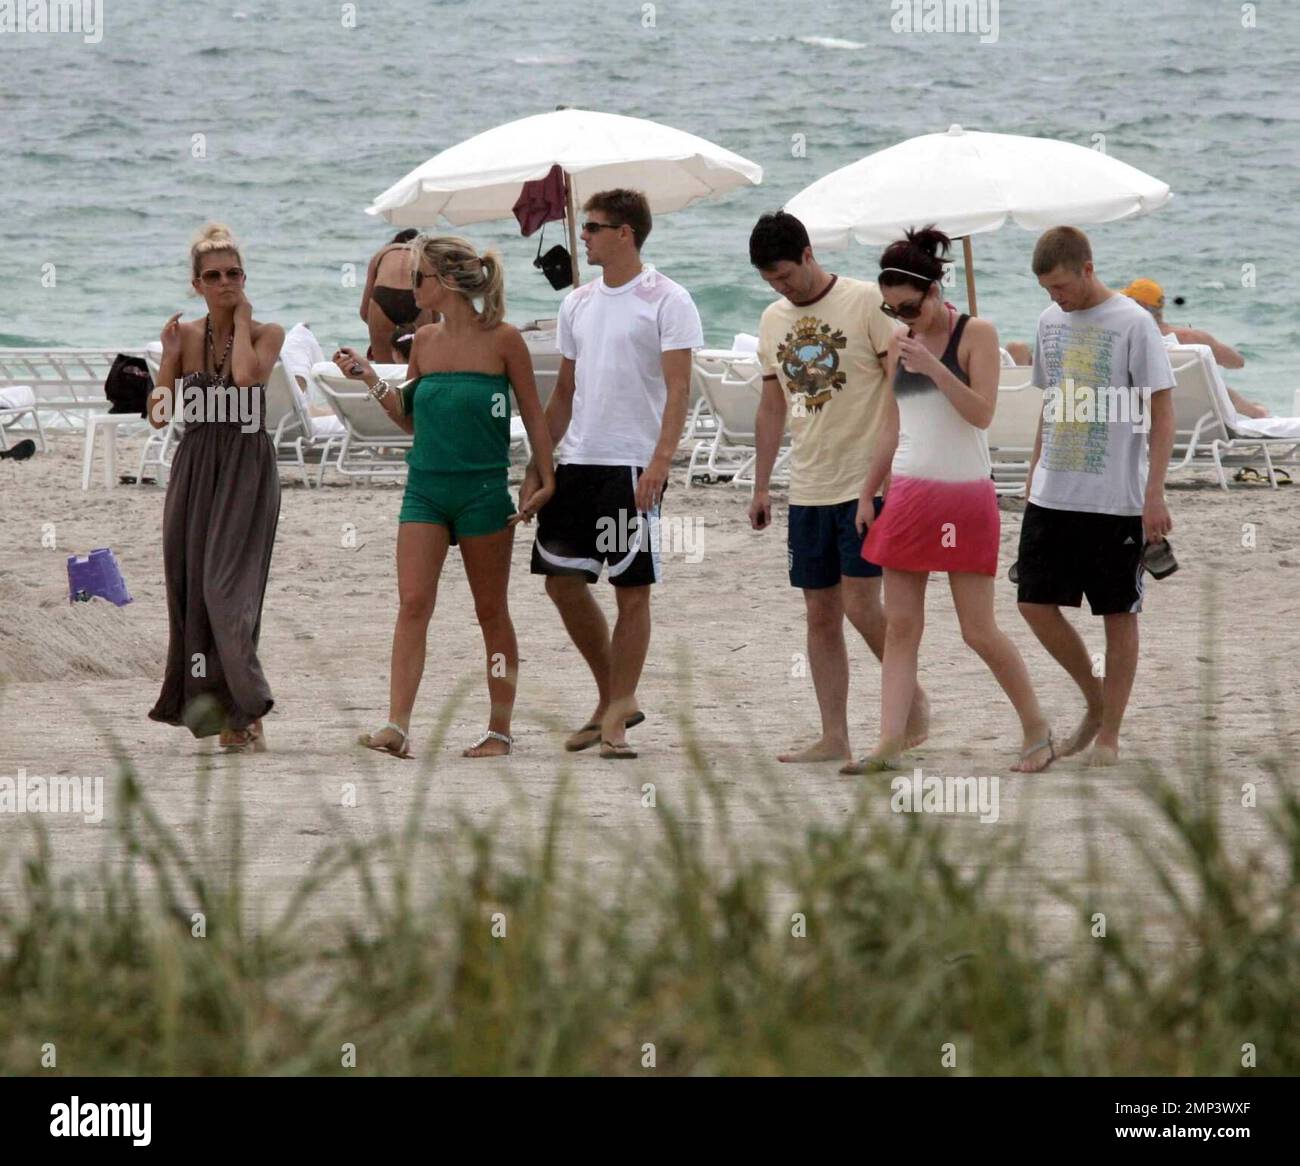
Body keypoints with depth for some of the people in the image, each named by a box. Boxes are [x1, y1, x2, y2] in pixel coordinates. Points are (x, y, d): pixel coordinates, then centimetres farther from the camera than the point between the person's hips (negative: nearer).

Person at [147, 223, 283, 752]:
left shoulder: (266, 333, -1)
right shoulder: (185, 334, 6)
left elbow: (246, 375, -23)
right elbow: (159, 413, 2)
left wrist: (241, 318, -10)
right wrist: (170, 354, -8)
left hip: (246, 470, -4)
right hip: (195, 470, 4)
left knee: (226, 584, -15)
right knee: (190, 584, 3)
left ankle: (242, 715, -16)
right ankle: (204, 699, 11)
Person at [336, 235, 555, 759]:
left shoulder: (502, 340, -6)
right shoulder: (425, 341, 8)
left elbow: (533, 414, 1)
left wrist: (545, 479, -3)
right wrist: (371, 379, 5)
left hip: (483, 489, -4)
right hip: (425, 488, 4)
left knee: (491, 611, 6)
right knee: (413, 603, -9)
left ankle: (500, 729, 14)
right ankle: (397, 727, -15)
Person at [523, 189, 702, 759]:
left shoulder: (666, 301, -6)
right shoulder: (577, 303, 14)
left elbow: (678, 389, -13)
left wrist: (660, 461, -23)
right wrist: (538, 461, 14)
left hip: (633, 465, -7)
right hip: (577, 461, 7)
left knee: (633, 588, -2)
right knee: (562, 580, 5)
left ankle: (616, 717, 3)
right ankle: (614, 699, 19)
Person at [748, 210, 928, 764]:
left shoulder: (866, 302, -7)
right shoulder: (773, 320, 12)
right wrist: (760, 486, 15)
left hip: (866, 480, -6)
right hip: (808, 488, 6)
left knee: (859, 604, -12)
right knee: (820, 613, 4)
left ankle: (912, 698, 9)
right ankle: (834, 737, 7)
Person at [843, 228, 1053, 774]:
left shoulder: (976, 334, -5)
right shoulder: (900, 344, 10)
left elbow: (982, 412, -15)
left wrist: (932, 367, -24)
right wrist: (867, 494, 14)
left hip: (965, 497, -5)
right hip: (909, 496, 5)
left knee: (979, 630, -4)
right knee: (900, 626, -2)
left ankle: (1037, 731, 12)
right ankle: (889, 745, -6)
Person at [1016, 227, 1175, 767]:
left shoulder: (1133, 324, -10)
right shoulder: (1051, 321, 9)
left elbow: (1162, 411, -10)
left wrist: (1154, 495, -15)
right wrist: (1033, 475, 17)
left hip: (1115, 499, -6)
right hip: (1052, 495, 6)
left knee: (1118, 614, 2)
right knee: (1035, 603, 2)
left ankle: (1108, 735, 9)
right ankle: (1095, 699, 21)